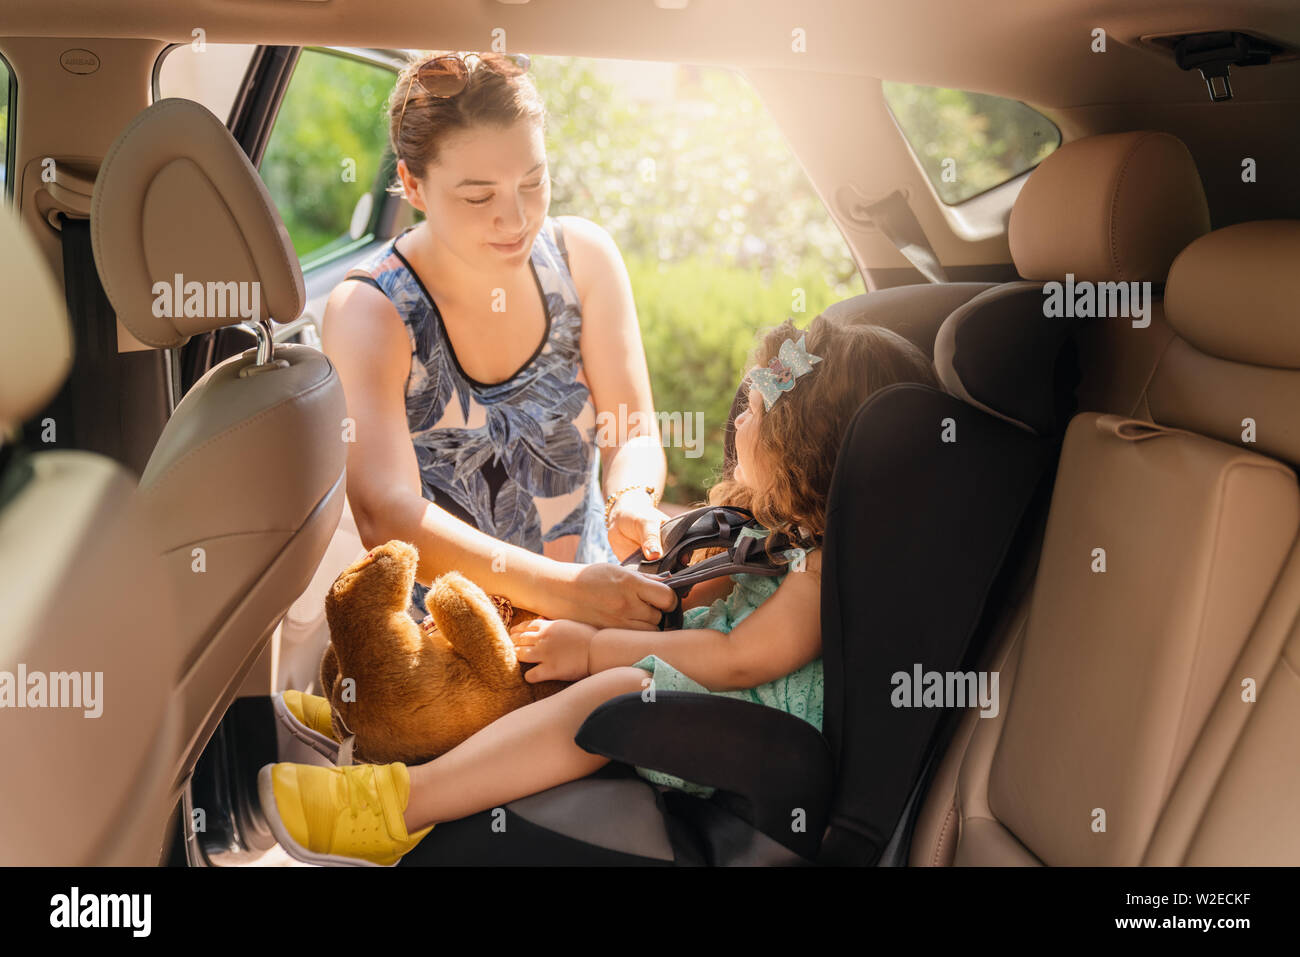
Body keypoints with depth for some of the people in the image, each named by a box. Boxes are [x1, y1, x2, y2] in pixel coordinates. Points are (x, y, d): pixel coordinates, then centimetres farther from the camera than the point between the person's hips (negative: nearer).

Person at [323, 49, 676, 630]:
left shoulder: (583, 258, 0)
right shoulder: (368, 312, -14)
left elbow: (634, 437, -1)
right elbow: (385, 515, -27)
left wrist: (632, 502, -26)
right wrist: (558, 588, -40)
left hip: (589, 600, 4)